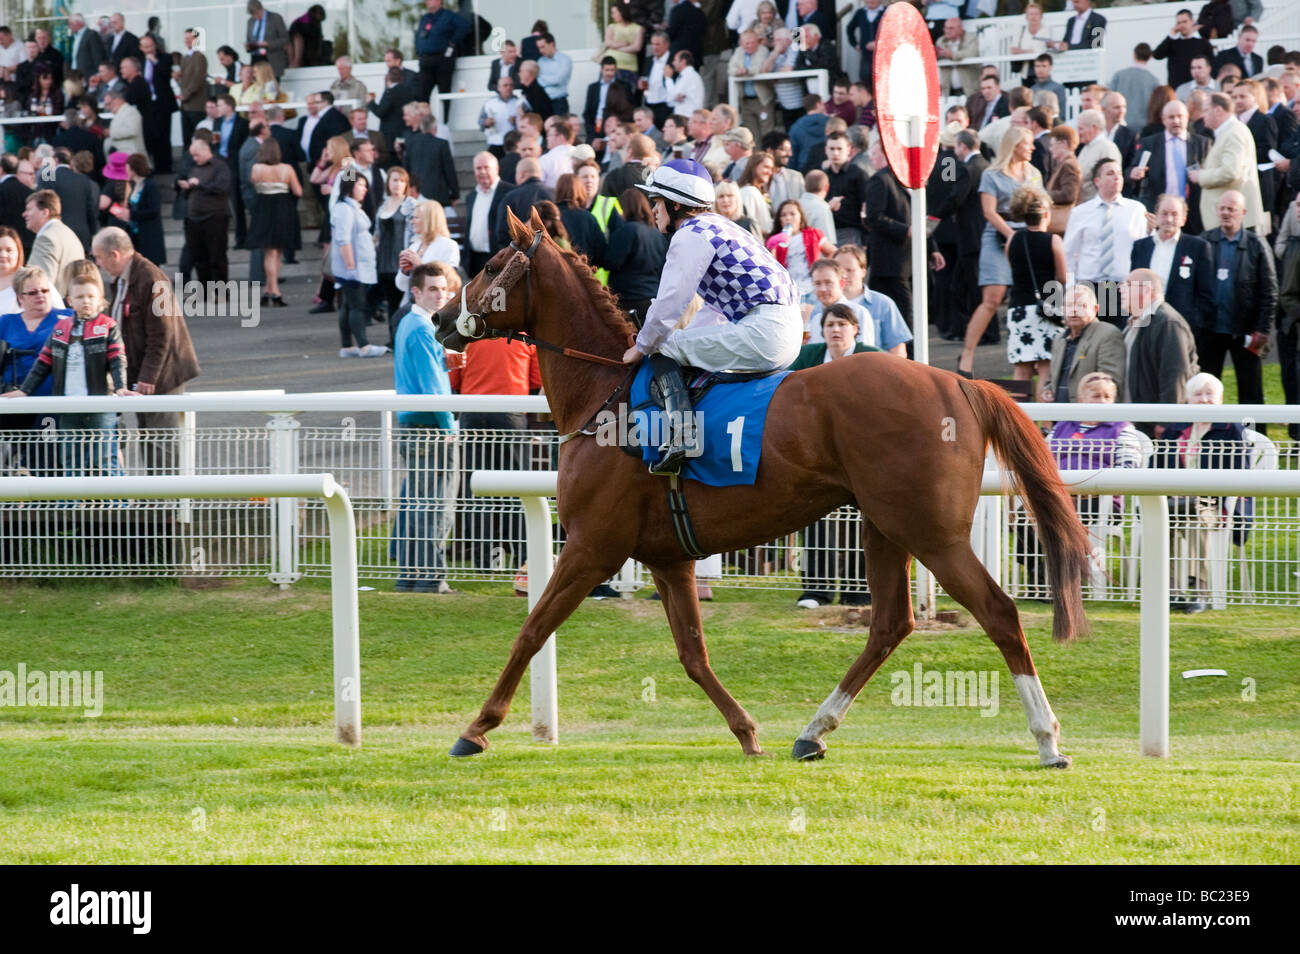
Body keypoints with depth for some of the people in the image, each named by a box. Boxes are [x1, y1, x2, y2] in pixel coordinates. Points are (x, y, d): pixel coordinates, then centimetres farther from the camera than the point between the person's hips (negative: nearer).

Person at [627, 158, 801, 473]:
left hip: (763, 332, -10)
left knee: (664, 350, -6)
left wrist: (642, 347, 5)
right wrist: (690, 333, 30)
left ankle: (680, 437, -20)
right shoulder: (718, 226, 24)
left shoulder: (690, 235, -7)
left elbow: (670, 303, -8)